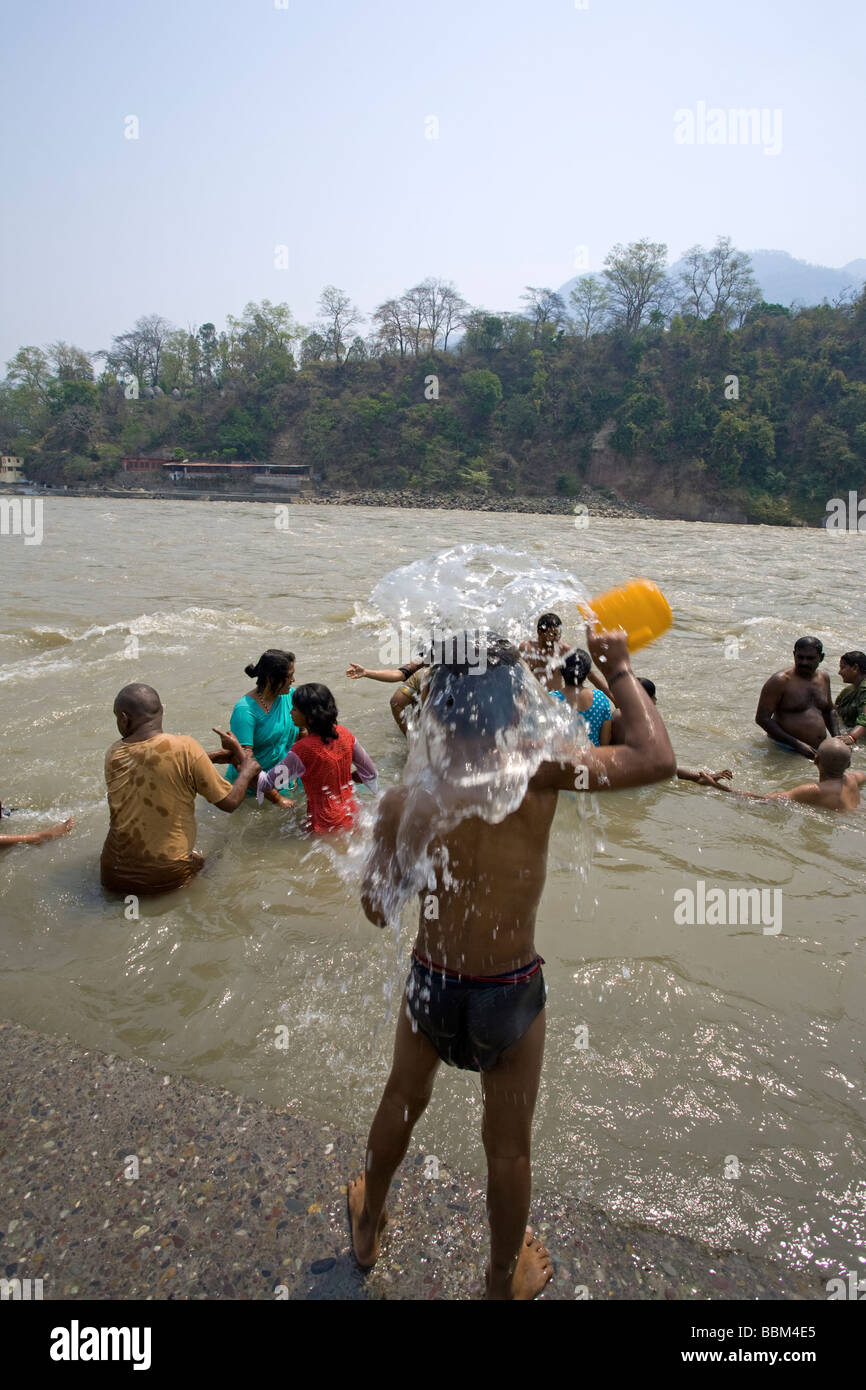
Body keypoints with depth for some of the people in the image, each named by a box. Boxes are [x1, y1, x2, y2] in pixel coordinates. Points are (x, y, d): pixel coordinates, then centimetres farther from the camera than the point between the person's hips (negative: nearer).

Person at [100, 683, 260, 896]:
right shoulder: (185, 747, -18)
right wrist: (247, 770, 9)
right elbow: (229, 802, -11)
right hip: (169, 878, -2)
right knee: (197, 859, 31)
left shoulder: (113, 755, -4)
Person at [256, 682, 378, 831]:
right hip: (350, 816, 6)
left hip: (325, 825, -6)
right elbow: (370, 773, 5)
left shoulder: (303, 749, -24)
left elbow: (265, 784, -20)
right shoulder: (344, 734, -5)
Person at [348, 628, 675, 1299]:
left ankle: (368, 1229, 57)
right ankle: (504, 1281, 48)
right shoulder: (536, 775, -25)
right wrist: (620, 668, -10)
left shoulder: (404, 801, -18)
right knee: (508, 1147, 22)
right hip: (511, 994, -2)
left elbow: (376, 908, -8)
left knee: (402, 1100, 31)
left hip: (431, 985, 2)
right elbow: (657, 759, -21)